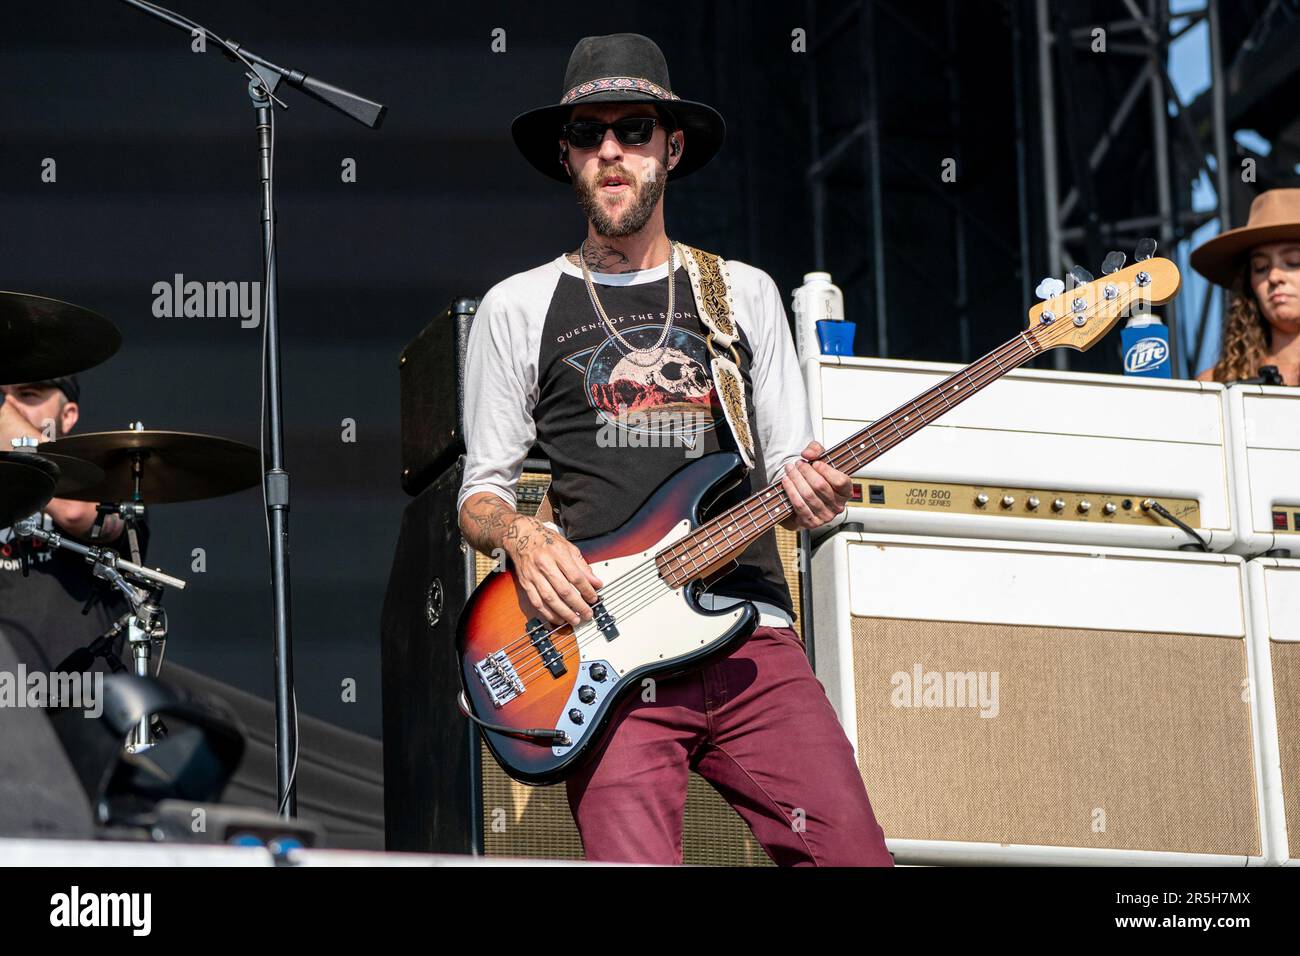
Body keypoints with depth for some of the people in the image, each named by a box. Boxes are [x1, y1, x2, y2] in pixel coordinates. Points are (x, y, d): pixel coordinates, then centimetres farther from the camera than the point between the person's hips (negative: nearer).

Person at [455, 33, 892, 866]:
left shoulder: (744, 293, 17)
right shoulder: (519, 309, 12)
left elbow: (788, 468, 17)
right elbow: (481, 491, 13)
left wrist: (813, 492, -6)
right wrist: (521, 537, -9)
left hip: (753, 639, 2)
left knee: (856, 855, -12)